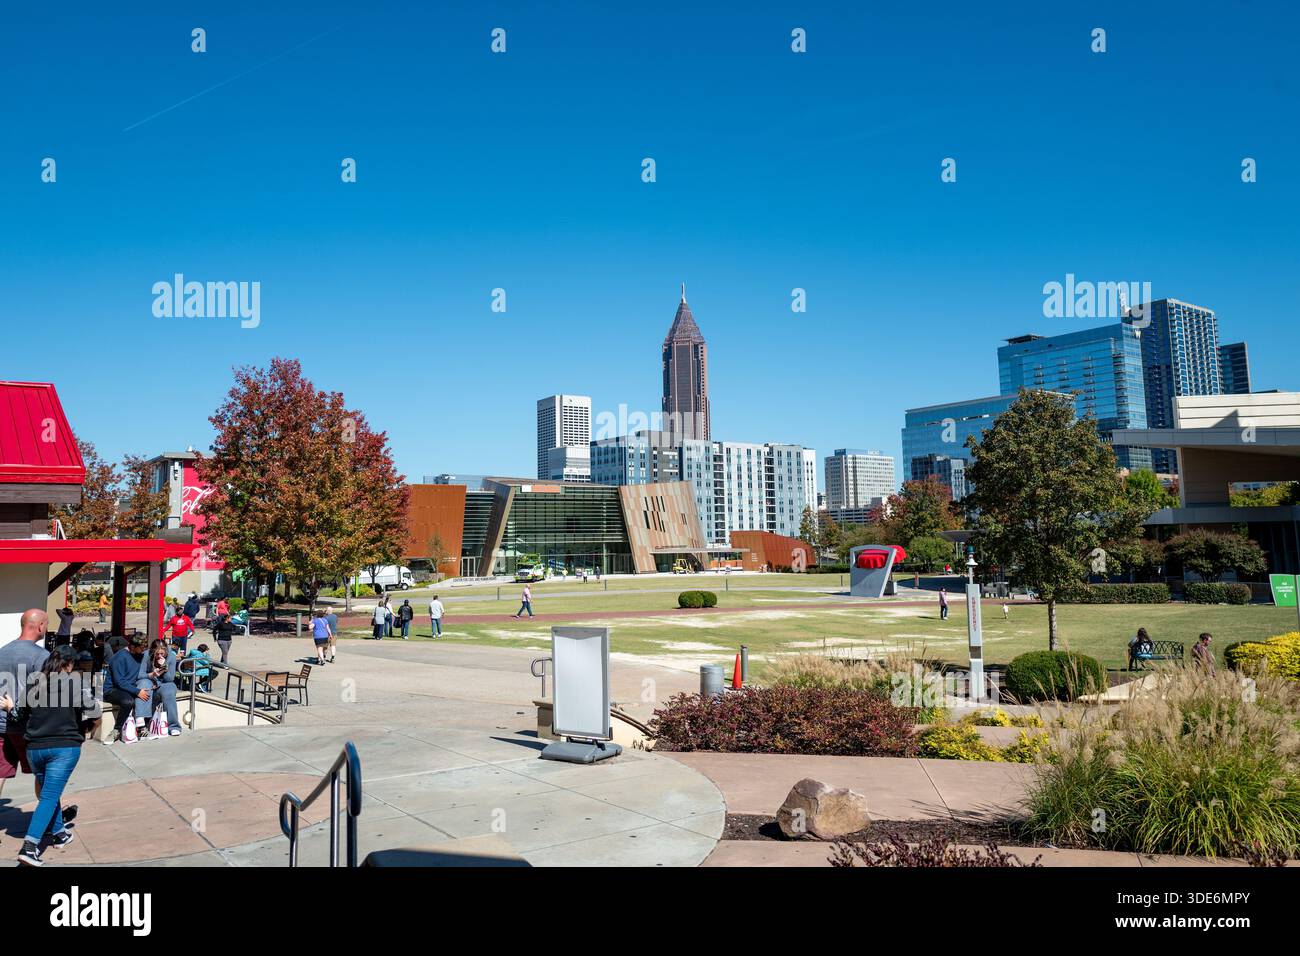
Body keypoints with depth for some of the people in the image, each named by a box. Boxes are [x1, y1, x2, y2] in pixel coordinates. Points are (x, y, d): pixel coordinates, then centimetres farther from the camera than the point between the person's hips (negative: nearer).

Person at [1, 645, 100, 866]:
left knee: (48, 792, 22)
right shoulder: (78, 682, -7)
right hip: (65, 747, -4)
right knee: (49, 796, -3)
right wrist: (85, 731, 9)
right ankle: (30, 847, -13)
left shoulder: (32, 683, 5)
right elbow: (95, 716, -11)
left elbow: (23, 715, 10)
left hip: (34, 748, 5)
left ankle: (59, 833, 34)